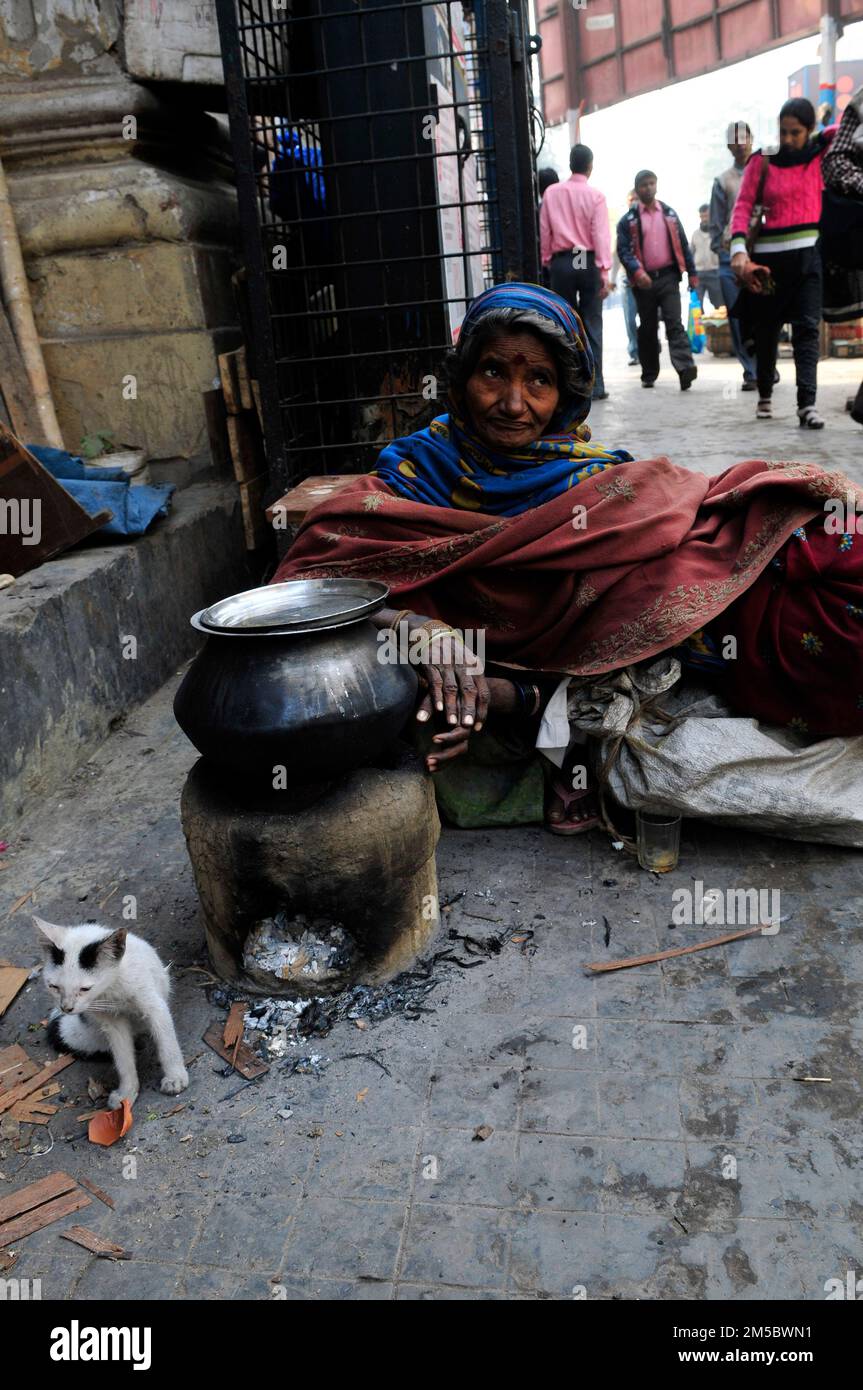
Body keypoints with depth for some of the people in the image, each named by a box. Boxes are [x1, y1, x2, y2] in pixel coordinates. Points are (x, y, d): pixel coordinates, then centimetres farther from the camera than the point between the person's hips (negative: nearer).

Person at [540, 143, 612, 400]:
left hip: (560, 263, 2)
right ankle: (595, 386, 0)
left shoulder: (551, 193, 3)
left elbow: (544, 231, 3)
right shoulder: (595, 195, -2)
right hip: (588, 262, -2)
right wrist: (604, 272, -8)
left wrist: (547, 262, 11)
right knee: (592, 325, 2)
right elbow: (601, 235, -7)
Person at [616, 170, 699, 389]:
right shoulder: (629, 219, 3)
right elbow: (623, 250, -5)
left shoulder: (669, 214, 12)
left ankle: (685, 368, -24)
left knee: (674, 323, -12)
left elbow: (683, 244, 13)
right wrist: (637, 272, -21)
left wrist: (692, 273, 9)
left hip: (668, 277, 1)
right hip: (643, 280, 0)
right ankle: (649, 374, 20)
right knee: (647, 328, 9)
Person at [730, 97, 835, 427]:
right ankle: (765, 396, 29)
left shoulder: (819, 153, 7)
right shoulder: (762, 161, 2)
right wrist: (739, 249, -17)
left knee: (807, 328, -10)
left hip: (808, 254, 0)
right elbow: (743, 206, -5)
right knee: (766, 330, 10)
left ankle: (807, 405, -17)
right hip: (769, 256, 0)